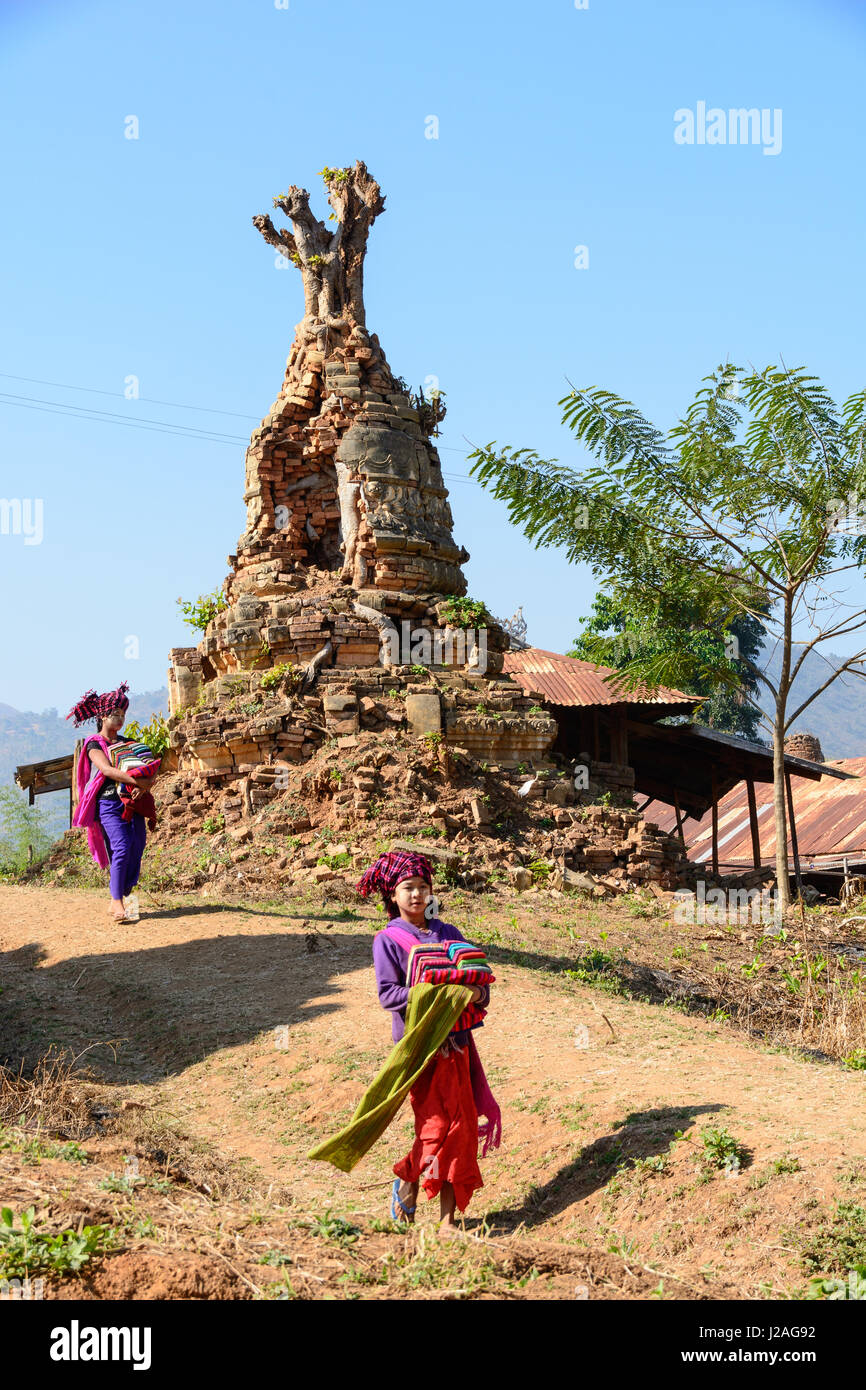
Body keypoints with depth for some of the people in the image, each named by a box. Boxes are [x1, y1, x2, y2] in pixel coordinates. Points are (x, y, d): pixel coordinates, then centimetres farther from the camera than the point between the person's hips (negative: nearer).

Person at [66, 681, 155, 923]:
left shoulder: (128, 743, 19)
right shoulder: (94, 745, 2)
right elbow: (107, 770, -16)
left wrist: (144, 786, -15)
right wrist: (137, 781, -26)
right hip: (109, 803, -5)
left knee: (137, 849, -3)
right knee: (122, 848, -17)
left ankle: (124, 898, 6)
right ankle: (116, 903, -16)